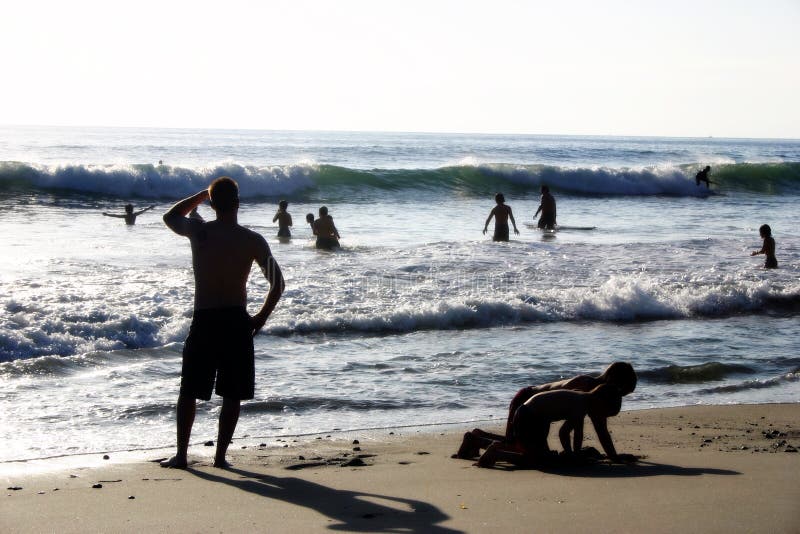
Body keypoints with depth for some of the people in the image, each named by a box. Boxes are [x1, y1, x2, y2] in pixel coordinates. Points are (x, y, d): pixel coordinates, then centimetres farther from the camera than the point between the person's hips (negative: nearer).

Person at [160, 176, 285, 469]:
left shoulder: (197, 231, -2)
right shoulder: (253, 240, -3)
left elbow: (169, 217, 21)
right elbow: (277, 283, -1)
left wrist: (202, 194, 22)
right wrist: (260, 318, 10)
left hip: (204, 321, 0)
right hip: (237, 322, 0)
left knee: (189, 391, 11)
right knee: (232, 395, 9)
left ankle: (181, 454, 11)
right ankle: (220, 456, 9)